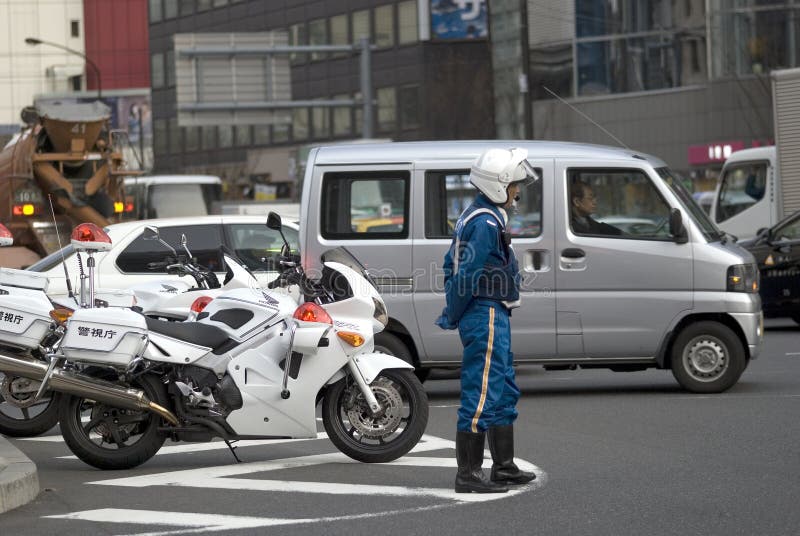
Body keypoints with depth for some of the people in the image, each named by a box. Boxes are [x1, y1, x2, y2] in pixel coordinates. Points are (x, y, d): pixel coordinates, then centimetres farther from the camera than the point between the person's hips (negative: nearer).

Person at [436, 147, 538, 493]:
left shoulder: (478, 216, 16)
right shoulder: (486, 224, -18)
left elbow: (451, 264, 21)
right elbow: (465, 274, -20)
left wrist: (452, 313, 19)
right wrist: (452, 317, -10)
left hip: (493, 320, 11)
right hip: (487, 317, -11)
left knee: (505, 393, 16)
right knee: (482, 397, -8)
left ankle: (504, 468, 22)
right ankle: (468, 475, -6)